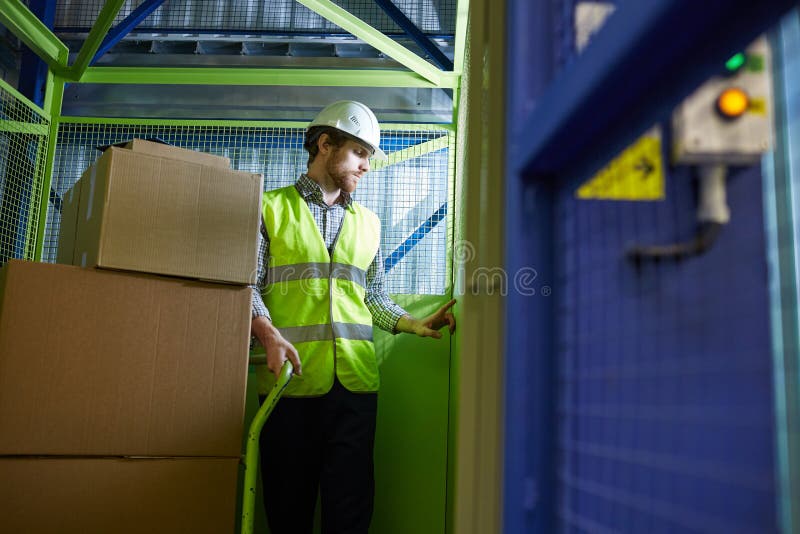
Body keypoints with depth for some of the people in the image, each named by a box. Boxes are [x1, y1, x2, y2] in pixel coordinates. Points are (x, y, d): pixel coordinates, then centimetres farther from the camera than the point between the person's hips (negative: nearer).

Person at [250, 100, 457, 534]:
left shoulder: (368, 223, 19)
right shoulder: (272, 208, 6)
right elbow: (250, 286, 0)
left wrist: (416, 325, 6)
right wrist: (270, 336, -17)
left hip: (355, 380, 3)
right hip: (291, 379, -3)